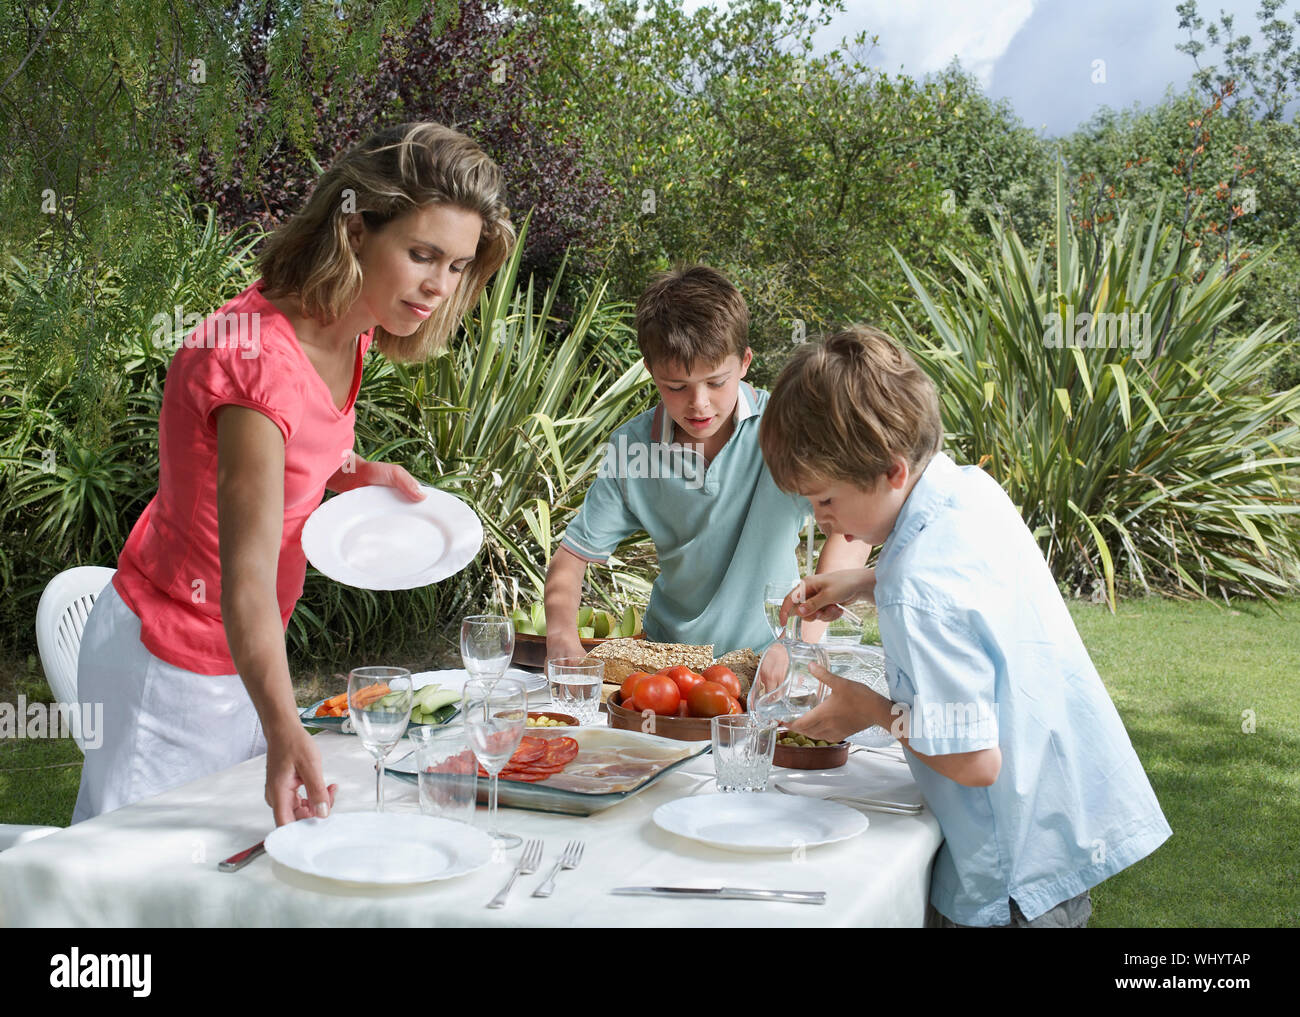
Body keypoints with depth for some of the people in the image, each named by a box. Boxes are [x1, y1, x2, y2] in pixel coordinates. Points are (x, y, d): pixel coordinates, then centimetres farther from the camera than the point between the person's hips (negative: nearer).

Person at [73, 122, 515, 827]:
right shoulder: (257, 356, -31)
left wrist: (355, 475, -3)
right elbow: (246, 580, -40)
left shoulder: (346, 329, -4)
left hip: (244, 659, 8)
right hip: (170, 666, -8)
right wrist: (284, 730, -52)